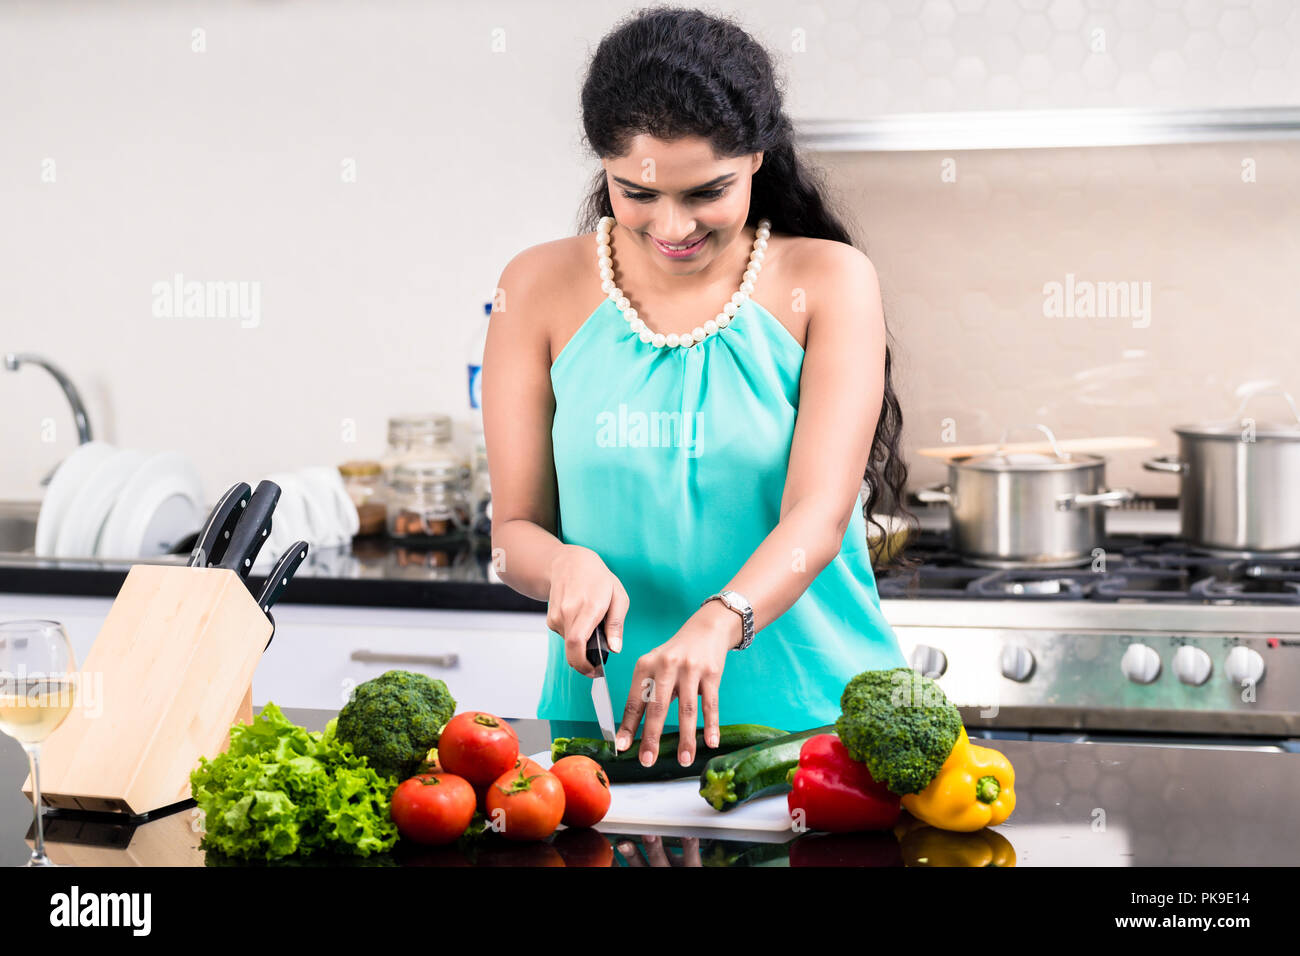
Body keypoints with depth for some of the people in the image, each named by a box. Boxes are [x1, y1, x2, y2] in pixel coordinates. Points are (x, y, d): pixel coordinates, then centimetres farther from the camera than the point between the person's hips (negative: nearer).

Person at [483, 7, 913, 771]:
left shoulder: (827, 281, 1)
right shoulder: (543, 288, 5)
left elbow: (819, 511, -11)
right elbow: (514, 530, 7)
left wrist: (717, 622, -29)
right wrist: (565, 563, -16)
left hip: (812, 714, -1)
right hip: (609, 715, 1)